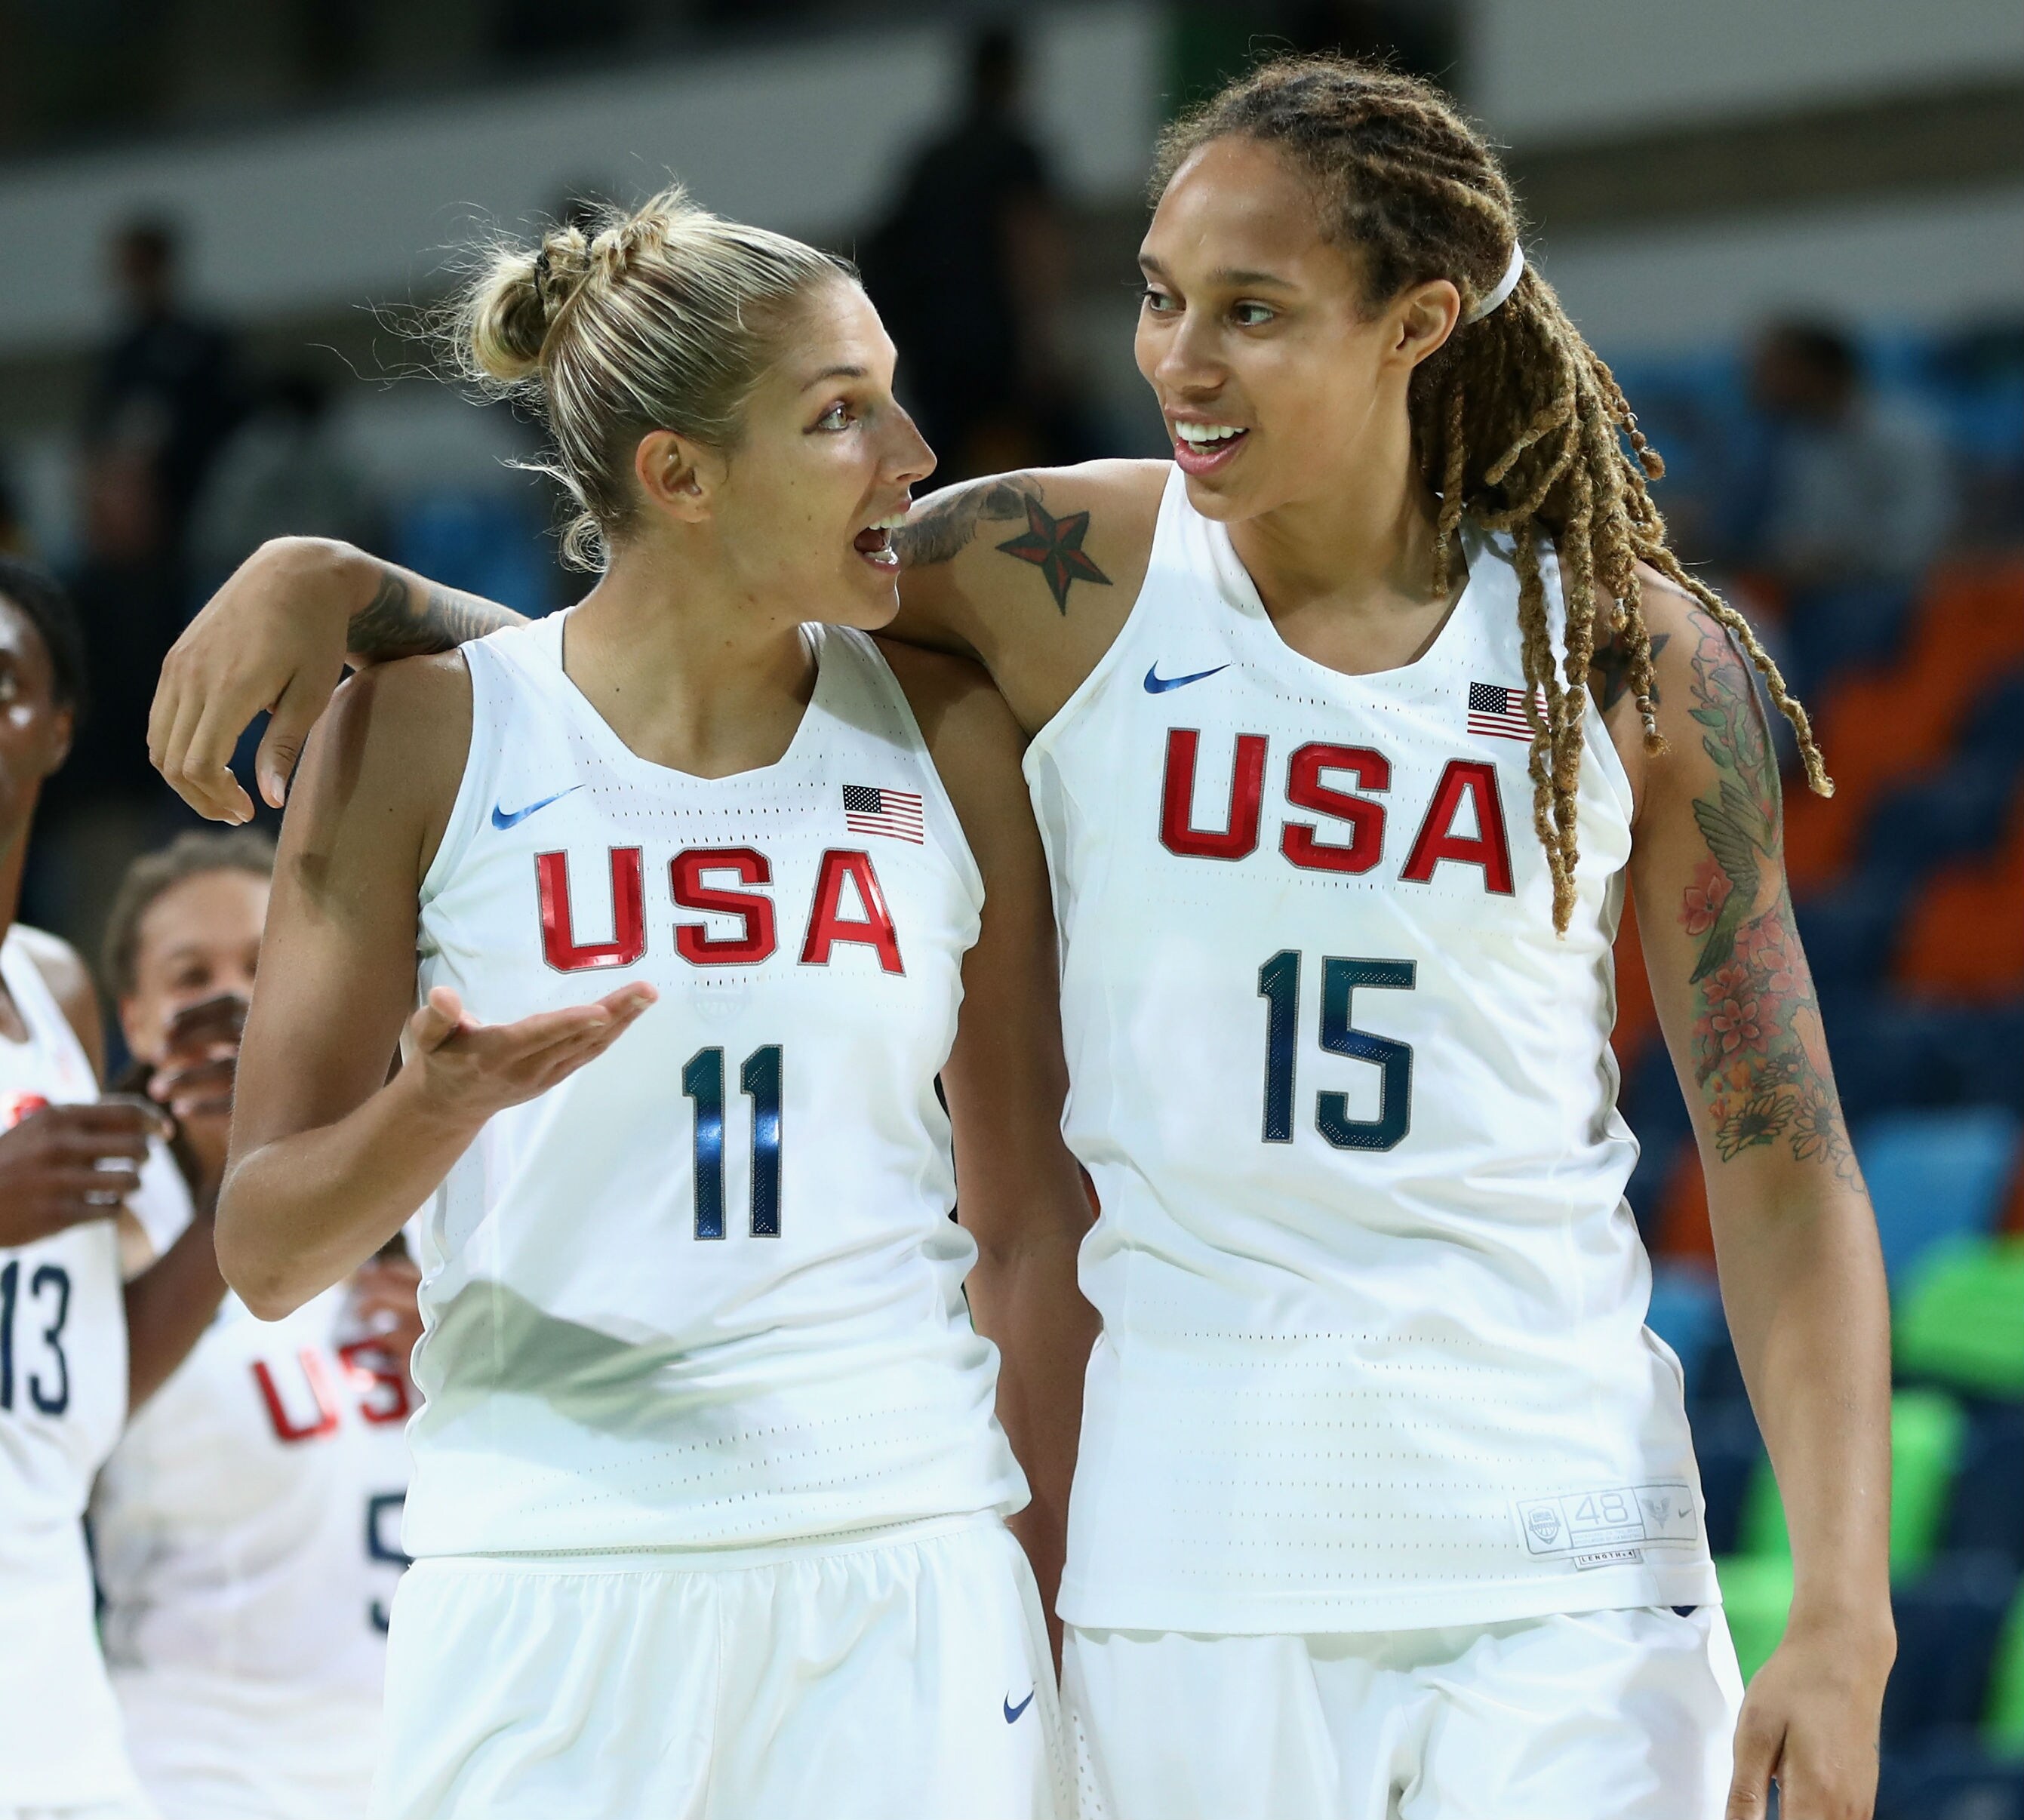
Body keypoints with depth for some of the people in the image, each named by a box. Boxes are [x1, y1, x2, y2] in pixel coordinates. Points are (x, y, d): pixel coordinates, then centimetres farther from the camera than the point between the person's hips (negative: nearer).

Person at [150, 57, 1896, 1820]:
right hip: (1184, 1570, 0)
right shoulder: (1070, 573, -1)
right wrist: (327, 579, -10)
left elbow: (1783, 1164, 1)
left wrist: (1846, 1621, -6)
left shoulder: (1641, 661, 0)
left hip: (1558, 1568, 0)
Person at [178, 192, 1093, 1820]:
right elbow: (267, 1254, -1)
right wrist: (443, 1104, -21)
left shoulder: (947, 738, 6)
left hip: (907, 1574, 2)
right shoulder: (426, 733, -2)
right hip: (548, 1590, -2)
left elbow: (1032, 1223, 11)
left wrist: (1066, 1624, 8)